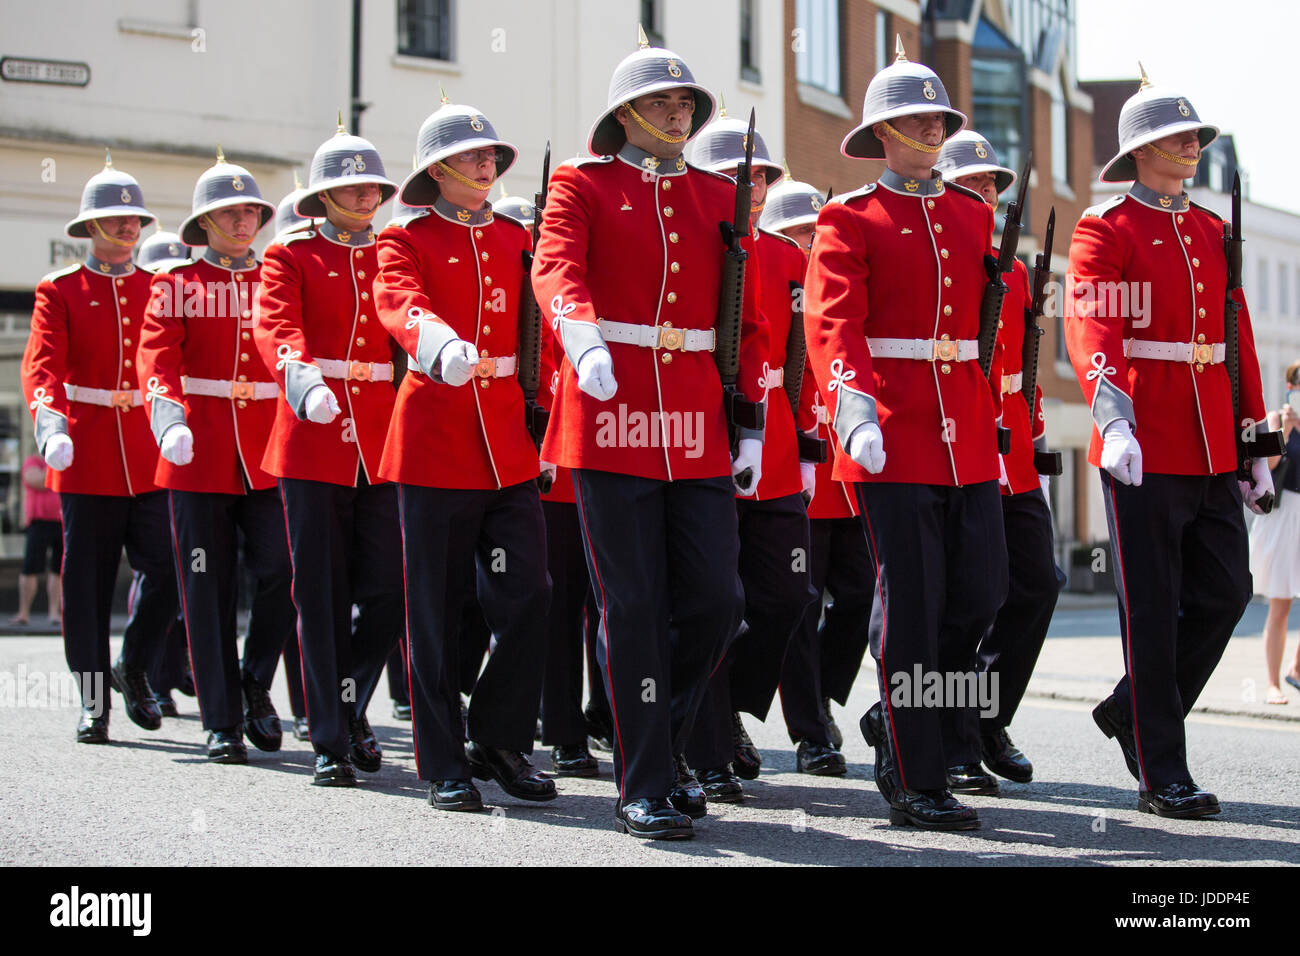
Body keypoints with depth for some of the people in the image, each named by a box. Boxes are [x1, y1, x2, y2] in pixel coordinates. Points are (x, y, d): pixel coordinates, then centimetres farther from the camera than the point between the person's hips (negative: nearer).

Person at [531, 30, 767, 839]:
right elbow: (555, 268, -14)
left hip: (698, 430, 4)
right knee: (634, 608, -2)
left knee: (716, 601, -1)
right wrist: (584, 340, -35)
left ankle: (661, 740, 23)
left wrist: (750, 426, 8)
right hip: (609, 418, -4)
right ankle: (644, 787, 6)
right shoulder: (582, 185, 5)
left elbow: (749, 319, 15)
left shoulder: (721, 197, 16)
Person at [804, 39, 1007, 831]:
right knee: (912, 608, -4)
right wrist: (853, 411, -27)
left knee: (983, 593, 3)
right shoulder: (850, 222, 0)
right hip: (892, 441, -6)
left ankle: (897, 720, 26)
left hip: (968, 440, 6)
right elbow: (832, 326, -12)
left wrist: (994, 412, 18)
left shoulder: (974, 215, 17)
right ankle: (916, 783, 4)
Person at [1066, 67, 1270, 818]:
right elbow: (1090, 331, -18)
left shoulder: (1214, 232, 16)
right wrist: (1112, 419, -33)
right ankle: (1163, 776, 6)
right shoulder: (1106, 229, -4)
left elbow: (1238, 342, 17)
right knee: (1154, 610, -1)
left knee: (1226, 592, 5)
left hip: (1212, 450, 7)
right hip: (1143, 449, -6)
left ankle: (1133, 712, 25)